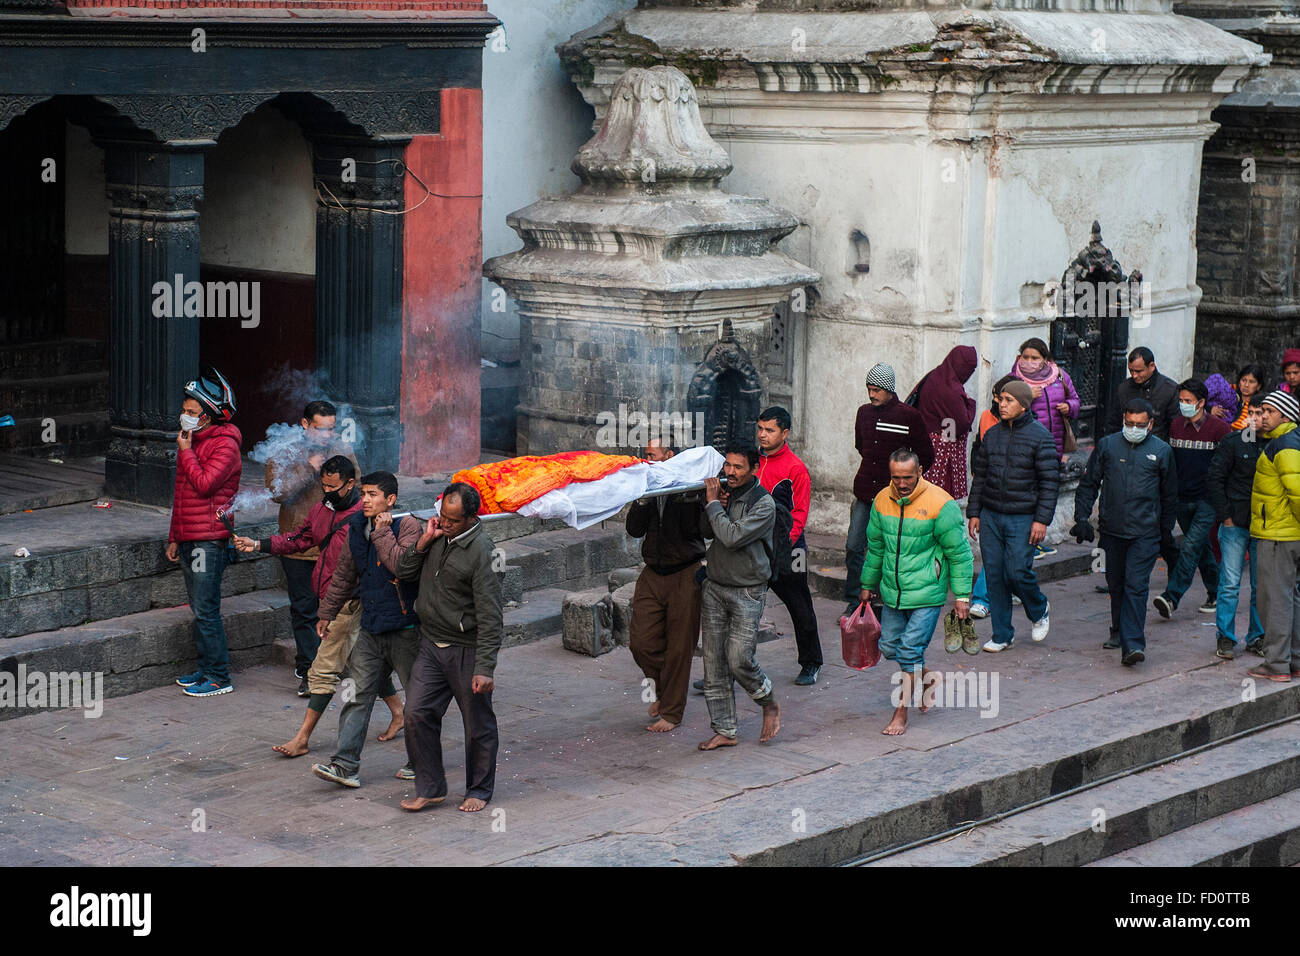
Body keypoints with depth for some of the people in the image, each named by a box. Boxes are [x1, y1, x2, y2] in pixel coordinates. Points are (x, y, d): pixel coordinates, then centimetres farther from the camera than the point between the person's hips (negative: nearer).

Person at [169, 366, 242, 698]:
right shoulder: (192, 440, 17)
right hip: (188, 539, 9)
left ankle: (219, 678, -3)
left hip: (208, 540, -9)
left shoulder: (225, 445, -10)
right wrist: (174, 538, 23)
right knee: (199, 610, 13)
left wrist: (186, 451, -11)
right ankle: (206, 669, 20)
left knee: (206, 611, -8)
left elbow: (204, 484, -22)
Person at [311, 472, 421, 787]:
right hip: (371, 628, 6)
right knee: (356, 695, -1)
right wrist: (327, 613, 26)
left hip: (404, 628, -6)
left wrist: (383, 531, -20)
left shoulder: (407, 526, -10)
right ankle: (346, 765, -3)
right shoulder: (357, 528, 9)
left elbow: (401, 565, -28)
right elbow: (344, 574, 21)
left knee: (418, 698, 6)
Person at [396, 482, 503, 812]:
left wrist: (484, 668, -24)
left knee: (477, 724, 6)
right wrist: (424, 540, -7)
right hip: (431, 645, 6)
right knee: (417, 713, 0)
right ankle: (430, 788, 13)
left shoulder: (481, 551, -19)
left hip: (466, 649, -6)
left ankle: (479, 791, 23)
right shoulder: (437, 534, 4)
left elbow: (489, 617, -20)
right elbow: (404, 572, 9)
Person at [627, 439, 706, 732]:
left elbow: (692, 530, -16)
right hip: (653, 574, 5)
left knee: (679, 647, 0)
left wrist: (686, 499, -26)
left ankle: (672, 712, 11)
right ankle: (662, 688, 25)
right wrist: (644, 499, -14)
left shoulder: (690, 486, -6)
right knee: (641, 641, -2)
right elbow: (635, 530, -1)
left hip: (685, 575, -5)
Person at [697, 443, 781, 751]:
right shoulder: (723, 492, 7)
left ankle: (770, 704, 16)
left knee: (739, 659, -11)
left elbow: (732, 537, -22)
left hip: (747, 592, -6)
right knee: (714, 664, 3)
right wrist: (715, 506, -6)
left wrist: (713, 505, -13)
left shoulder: (763, 503, -12)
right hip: (714, 587, 6)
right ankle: (723, 731, 9)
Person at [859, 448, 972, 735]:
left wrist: (961, 595, -10)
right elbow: (875, 546, 17)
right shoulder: (882, 501, 1)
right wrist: (868, 584, 23)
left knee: (910, 651, -7)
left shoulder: (939, 503, -15)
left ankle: (901, 715, 2)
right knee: (890, 647, 11)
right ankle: (927, 678, 39)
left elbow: (959, 552, -9)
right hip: (893, 592, 6)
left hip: (927, 593, -6)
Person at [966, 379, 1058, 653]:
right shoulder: (992, 435, 10)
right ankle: (1002, 635, 13)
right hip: (990, 517, 5)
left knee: (1017, 572, -10)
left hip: (1023, 519, -5)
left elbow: (1049, 481, -8)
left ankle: (1039, 610, 22)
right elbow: (980, 476, 15)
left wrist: (1042, 520, -13)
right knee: (994, 576, 3)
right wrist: (973, 513, 9)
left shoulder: (1040, 437, -6)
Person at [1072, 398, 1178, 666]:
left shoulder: (1162, 451, 3)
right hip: (1111, 530, 3)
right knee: (1115, 584, 14)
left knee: (1136, 586, -12)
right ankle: (1119, 631, 33)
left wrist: (1166, 530, 14)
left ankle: (1132, 644, -17)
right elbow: (1088, 484, 10)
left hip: (1145, 533, -3)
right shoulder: (1107, 446, 6)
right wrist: (1082, 517, 1)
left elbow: (1169, 496, 12)